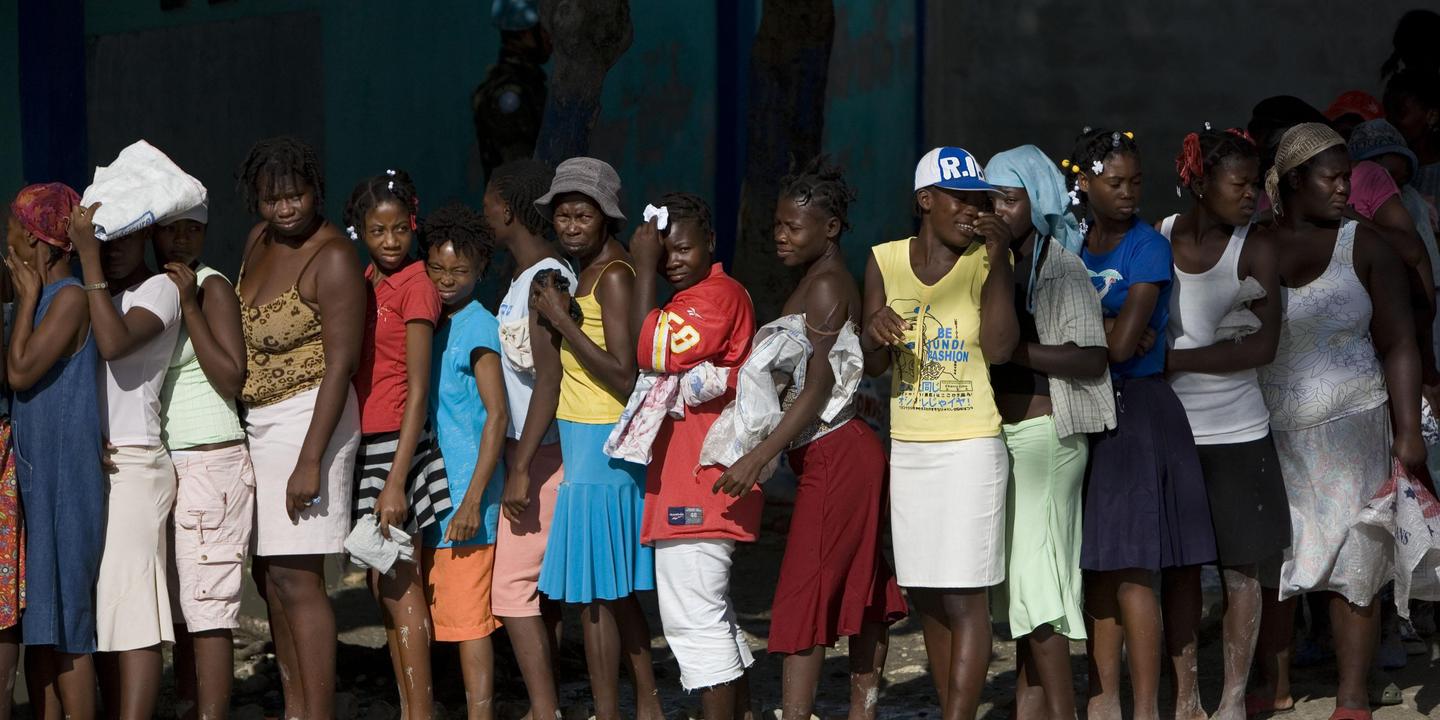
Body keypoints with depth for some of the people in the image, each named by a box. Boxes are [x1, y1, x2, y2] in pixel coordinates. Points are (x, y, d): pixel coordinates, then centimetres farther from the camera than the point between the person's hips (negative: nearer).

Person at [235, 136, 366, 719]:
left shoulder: (332, 257, -14)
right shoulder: (258, 241, 9)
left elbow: (340, 362, -18)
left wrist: (311, 459, -22)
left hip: (309, 417, -8)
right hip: (256, 424, 8)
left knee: (295, 579, -11)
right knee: (267, 576, 10)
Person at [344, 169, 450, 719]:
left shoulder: (416, 284, -10)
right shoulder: (365, 281, 12)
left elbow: (418, 390, -14)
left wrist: (396, 480, -19)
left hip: (395, 445, -8)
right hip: (363, 443, 8)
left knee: (399, 586, -8)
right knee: (381, 585, 10)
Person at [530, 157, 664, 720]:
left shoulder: (614, 277, -14)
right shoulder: (585, 273, 13)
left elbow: (624, 377, -21)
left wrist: (561, 319, -18)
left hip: (602, 442, -10)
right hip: (583, 439, 10)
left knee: (594, 592, -7)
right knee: (615, 589, 16)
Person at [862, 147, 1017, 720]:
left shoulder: (987, 261, -4)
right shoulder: (885, 262, 6)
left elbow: (999, 349, -16)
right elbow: (872, 366, 6)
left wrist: (998, 262, -19)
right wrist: (877, 334, -17)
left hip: (970, 447, -4)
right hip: (906, 447, 4)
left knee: (964, 598, -8)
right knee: (926, 597, 8)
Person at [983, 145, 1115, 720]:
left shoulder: (1061, 268, -9)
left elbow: (1091, 359, -16)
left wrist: (1013, 349, -20)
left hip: (1043, 433, -8)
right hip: (1002, 434, 8)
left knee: (1035, 583, -8)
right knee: (1018, 581, 10)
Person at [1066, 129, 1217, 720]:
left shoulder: (1147, 247, -6)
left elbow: (1121, 345, -15)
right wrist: (1107, 329, -10)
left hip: (1138, 410, -5)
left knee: (1129, 568, -8)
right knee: (1099, 566, 8)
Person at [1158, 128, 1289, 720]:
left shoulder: (1255, 249, -6)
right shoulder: (1155, 239, 0)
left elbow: (1262, 345, -13)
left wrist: (1177, 359, -15)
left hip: (1236, 433, -2)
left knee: (1240, 567, 2)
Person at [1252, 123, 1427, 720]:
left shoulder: (1365, 249, 1)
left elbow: (1398, 346, -1)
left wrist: (1408, 434, -7)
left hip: (1348, 427, -1)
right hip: (1268, 434, 2)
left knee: (1351, 568, 0)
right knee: (1269, 563, 6)